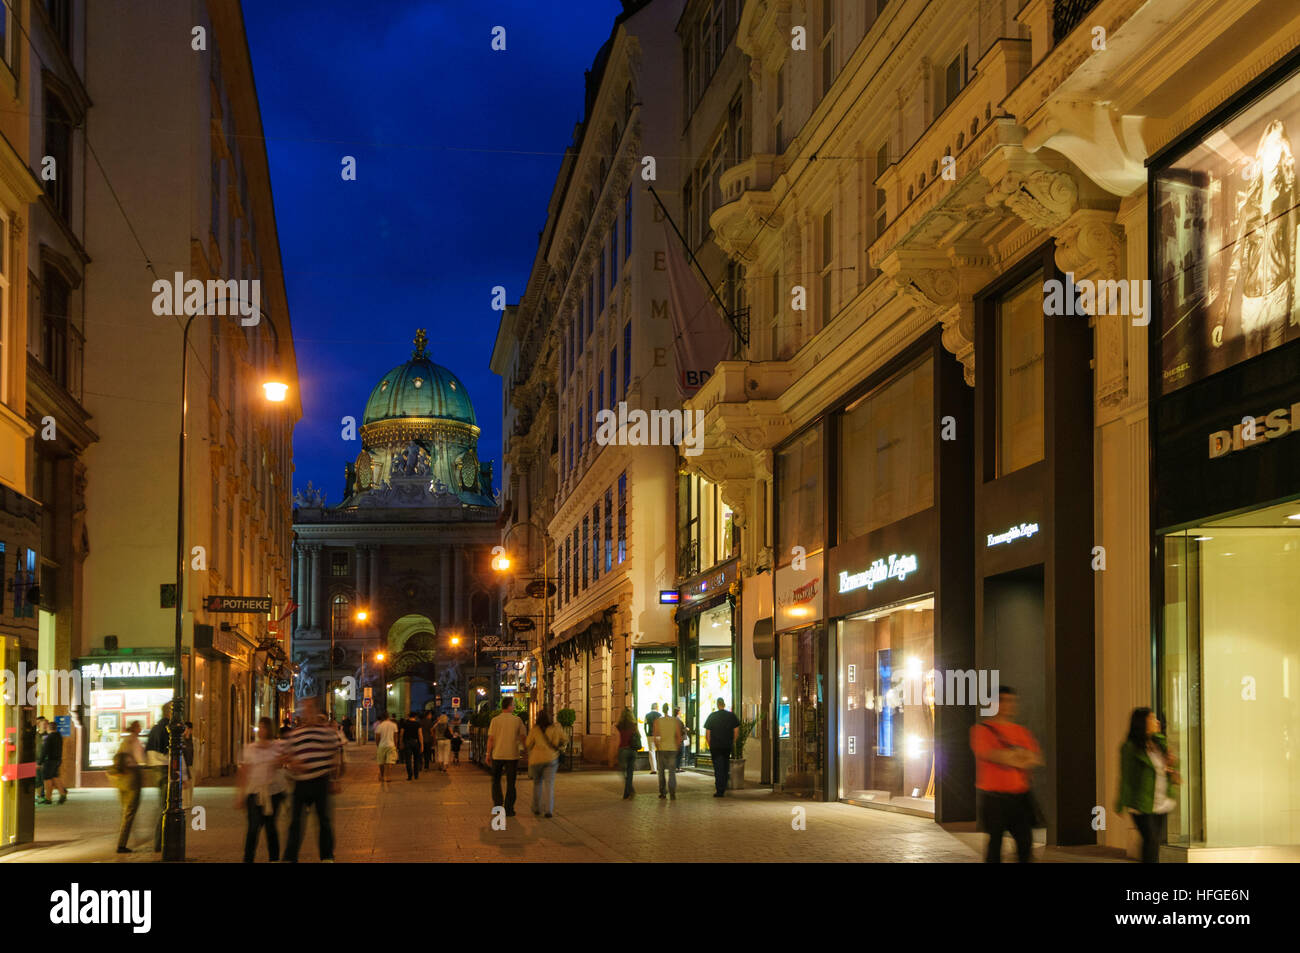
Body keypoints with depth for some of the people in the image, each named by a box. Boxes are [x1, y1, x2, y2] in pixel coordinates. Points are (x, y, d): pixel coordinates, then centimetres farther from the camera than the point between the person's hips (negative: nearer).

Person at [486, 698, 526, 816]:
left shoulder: (495, 720, -4)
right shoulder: (517, 720, -2)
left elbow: (490, 739, -6)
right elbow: (522, 737, -1)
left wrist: (488, 755, 2)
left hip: (497, 755, 0)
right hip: (512, 755, 0)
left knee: (496, 781, 17)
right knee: (510, 783, 6)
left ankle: (497, 804, 6)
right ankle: (509, 809, 4)